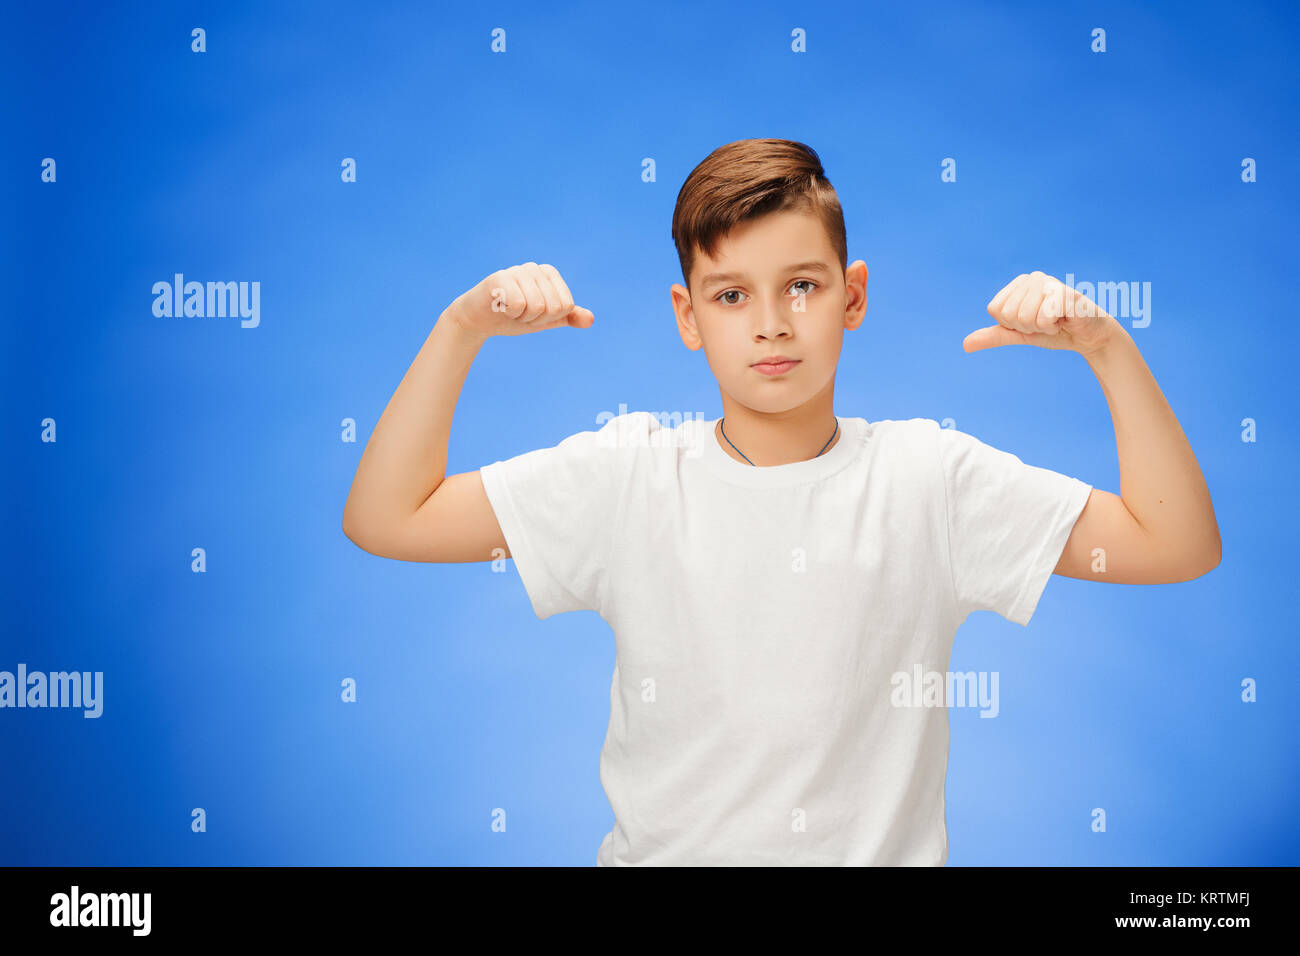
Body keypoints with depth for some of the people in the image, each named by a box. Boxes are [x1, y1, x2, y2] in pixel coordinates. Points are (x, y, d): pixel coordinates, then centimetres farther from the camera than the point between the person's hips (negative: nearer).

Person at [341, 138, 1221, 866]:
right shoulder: (627, 478, -3)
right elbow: (385, 519, -3)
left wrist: (1109, 348, -13)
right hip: (666, 853, 0)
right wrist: (461, 331, -11)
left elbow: (1179, 546, -4)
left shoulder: (931, 477, -3)